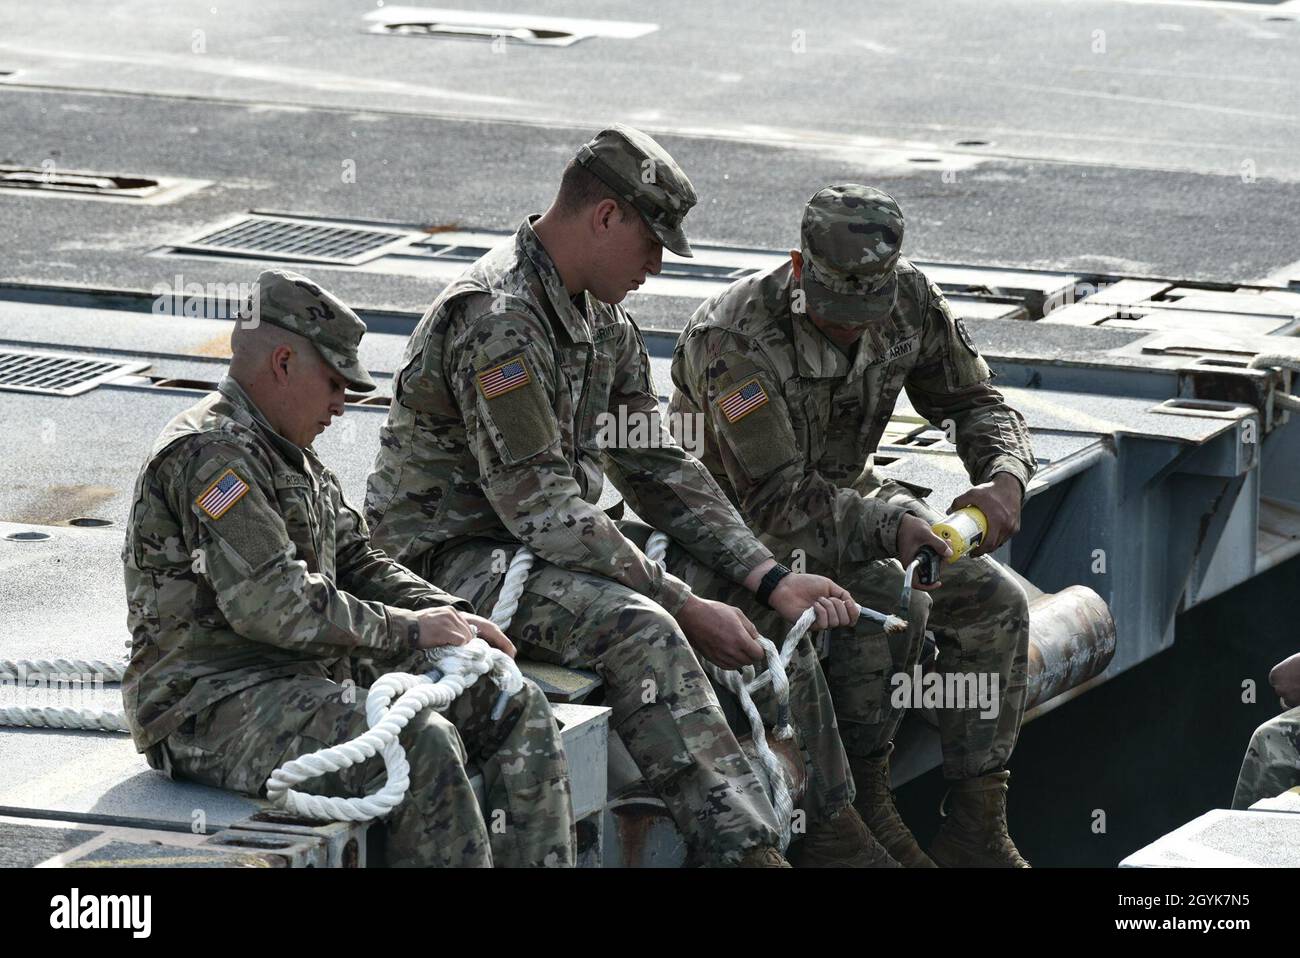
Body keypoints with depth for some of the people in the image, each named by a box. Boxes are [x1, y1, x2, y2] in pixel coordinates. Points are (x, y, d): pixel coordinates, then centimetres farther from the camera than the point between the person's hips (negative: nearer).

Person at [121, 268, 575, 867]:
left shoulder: (290, 457, 19)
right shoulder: (210, 453, -16)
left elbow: (357, 562, 23)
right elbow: (274, 604, -24)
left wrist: (453, 617, 4)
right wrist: (409, 631, -17)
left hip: (307, 682, 11)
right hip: (213, 707, -11)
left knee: (517, 709, 2)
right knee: (422, 744, -32)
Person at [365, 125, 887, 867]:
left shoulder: (603, 319, 9)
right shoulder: (497, 321, -23)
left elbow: (658, 469, 11)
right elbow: (541, 509, -26)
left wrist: (770, 578, -1)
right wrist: (682, 606, -25)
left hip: (557, 547, 10)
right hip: (455, 559, -10)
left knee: (775, 624, 3)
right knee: (641, 630, -34)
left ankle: (834, 839, 12)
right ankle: (743, 847, -38)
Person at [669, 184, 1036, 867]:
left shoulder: (909, 299, -11)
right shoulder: (736, 337, -30)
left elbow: (973, 401, 2)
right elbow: (776, 501, -32)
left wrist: (1005, 478, -21)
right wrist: (889, 525, -45)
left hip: (847, 493, 7)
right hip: (745, 525, -7)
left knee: (996, 603, -10)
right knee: (885, 596, -32)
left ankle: (976, 825, -6)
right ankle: (864, 809, -20)